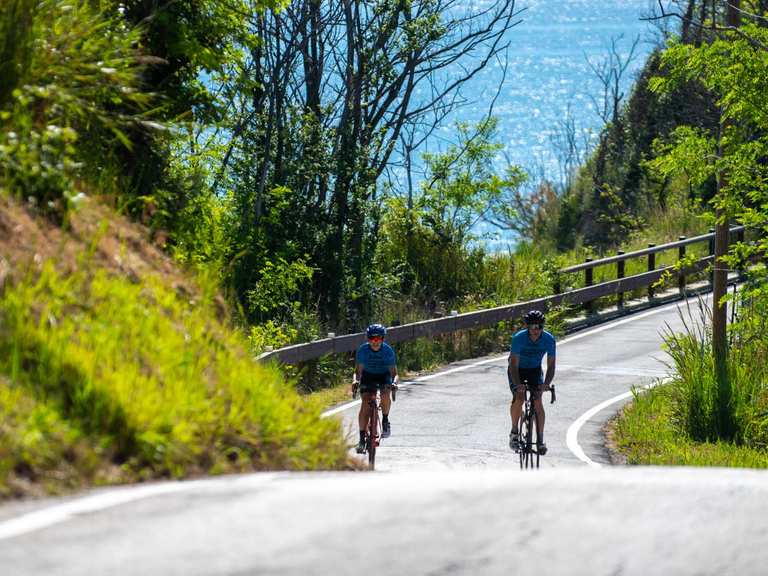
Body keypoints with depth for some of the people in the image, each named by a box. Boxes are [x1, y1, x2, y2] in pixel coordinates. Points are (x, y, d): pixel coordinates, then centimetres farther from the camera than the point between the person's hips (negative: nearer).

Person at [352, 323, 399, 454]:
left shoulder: (388, 351, -21)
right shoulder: (363, 350, -19)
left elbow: (394, 373, -20)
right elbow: (358, 371, -15)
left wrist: (394, 382, -41)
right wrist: (355, 381, -36)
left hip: (384, 376, -1)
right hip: (368, 376, 1)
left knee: (385, 395, -33)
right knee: (365, 404, -18)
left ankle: (385, 421, -5)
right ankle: (362, 439, -14)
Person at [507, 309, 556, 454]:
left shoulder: (549, 339, -23)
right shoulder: (519, 338, -30)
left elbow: (551, 365, -20)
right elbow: (514, 364, -31)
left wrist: (547, 383, -38)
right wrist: (518, 385, -45)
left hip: (534, 369, 2)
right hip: (517, 370, -2)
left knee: (538, 401, -15)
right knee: (519, 398, -24)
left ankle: (540, 440, -9)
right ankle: (514, 432, -4)